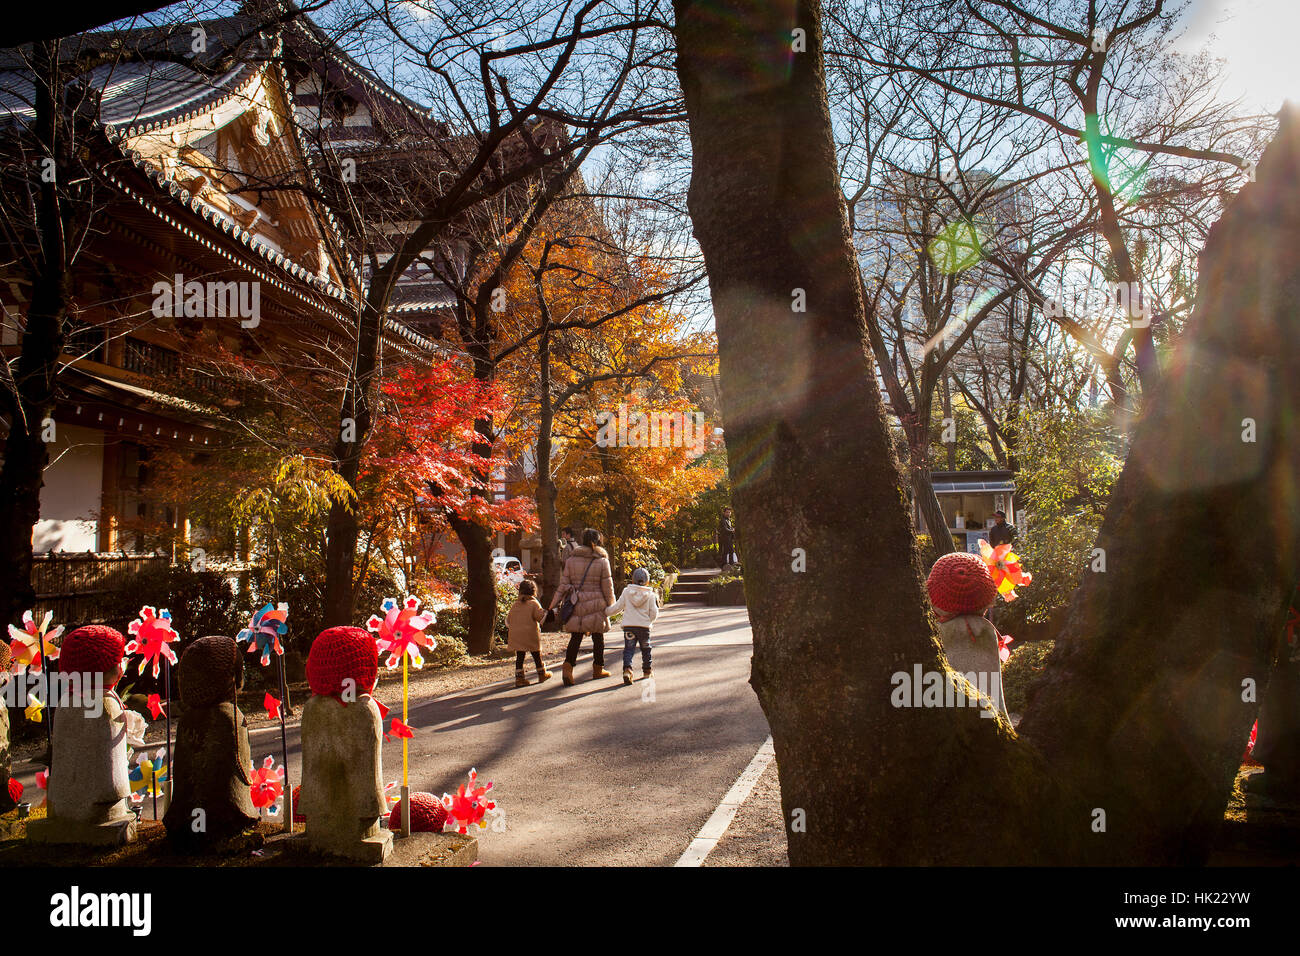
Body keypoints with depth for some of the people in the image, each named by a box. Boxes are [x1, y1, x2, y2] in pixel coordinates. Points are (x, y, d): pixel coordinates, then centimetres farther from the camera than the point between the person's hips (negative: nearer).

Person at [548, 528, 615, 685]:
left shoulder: (571, 560, 0)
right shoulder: (602, 561, -5)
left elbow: (563, 584, 0)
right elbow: (608, 587, -1)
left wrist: (554, 605, 5)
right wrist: (610, 605, 11)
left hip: (576, 606, 2)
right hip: (596, 605, -2)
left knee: (576, 637, 7)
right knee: (597, 637, 13)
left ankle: (568, 666, -11)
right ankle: (598, 669, 24)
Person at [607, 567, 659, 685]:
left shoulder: (626, 592, 1)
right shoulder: (650, 595, -1)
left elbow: (617, 607, 3)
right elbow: (653, 614, -1)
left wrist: (606, 612, 17)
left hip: (628, 626, 0)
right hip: (644, 626, 0)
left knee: (628, 649, 2)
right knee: (645, 649, 16)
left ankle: (627, 669, -18)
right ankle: (647, 672, 27)